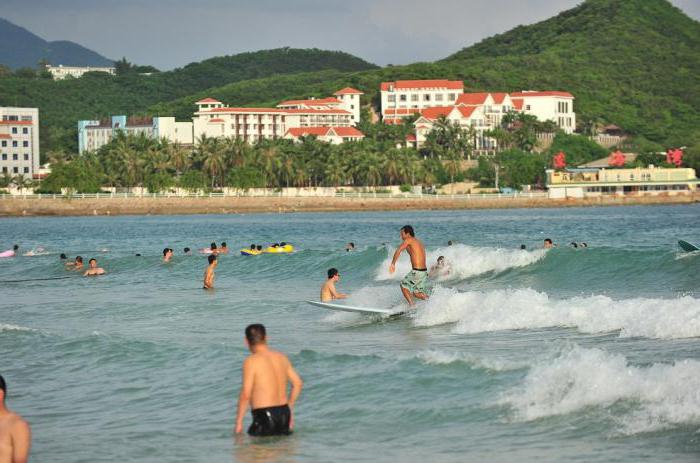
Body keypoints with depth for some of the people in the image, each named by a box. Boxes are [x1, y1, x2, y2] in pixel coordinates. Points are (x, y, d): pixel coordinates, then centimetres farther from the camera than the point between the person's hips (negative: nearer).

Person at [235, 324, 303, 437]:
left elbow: (246, 395, -14)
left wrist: (238, 422, -7)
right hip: (284, 413, 7)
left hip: (264, 416, -7)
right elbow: (298, 383, 16)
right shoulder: (281, 357, 10)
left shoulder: (251, 361, -10)